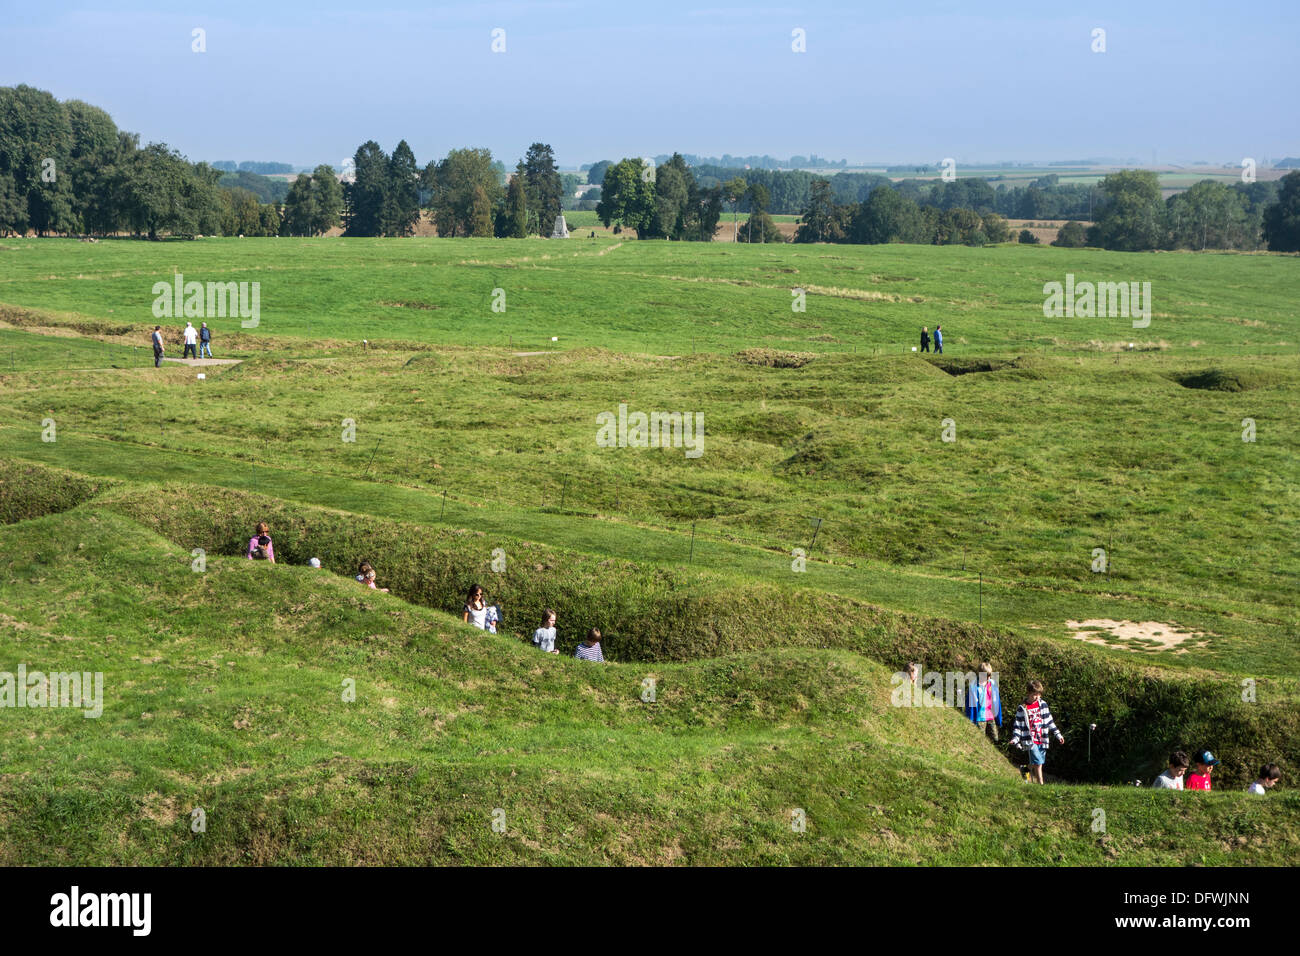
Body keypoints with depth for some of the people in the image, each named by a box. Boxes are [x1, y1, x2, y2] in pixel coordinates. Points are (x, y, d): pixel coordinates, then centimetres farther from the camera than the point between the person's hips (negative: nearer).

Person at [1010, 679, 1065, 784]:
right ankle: (1041, 784, -9)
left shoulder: (1043, 704, 9)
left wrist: (1058, 734, 15)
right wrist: (1015, 739, -12)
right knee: (1038, 762, -13)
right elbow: (1018, 725, 0)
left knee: (1039, 763, 4)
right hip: (1031, 740, -4)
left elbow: (1049, 721, 16)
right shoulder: (1022, 708, -1)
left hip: (1042, 740, 4)